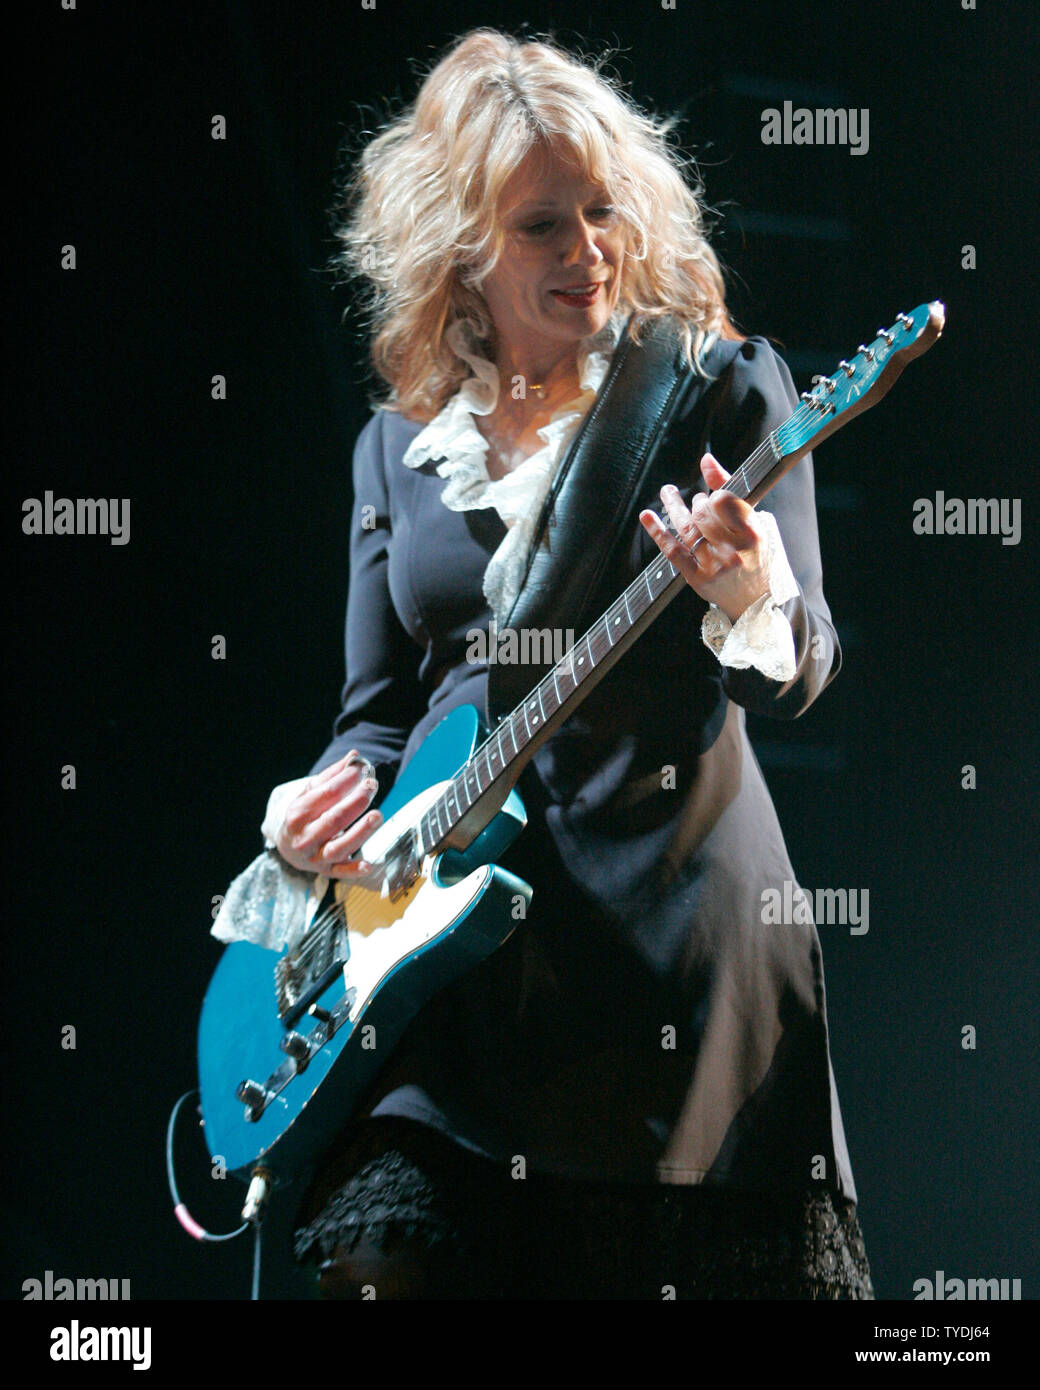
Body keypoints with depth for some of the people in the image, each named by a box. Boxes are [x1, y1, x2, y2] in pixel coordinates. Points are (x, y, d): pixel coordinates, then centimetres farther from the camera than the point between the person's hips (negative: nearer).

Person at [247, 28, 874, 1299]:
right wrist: (338, 796, -4)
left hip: (679, 919, -3)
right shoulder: (399, 445, 13)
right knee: (380, 1254, -9)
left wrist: (752, 601, -30)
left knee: (694, 1262, 0)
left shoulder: (720, 388, 2)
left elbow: (799, 676, -8)